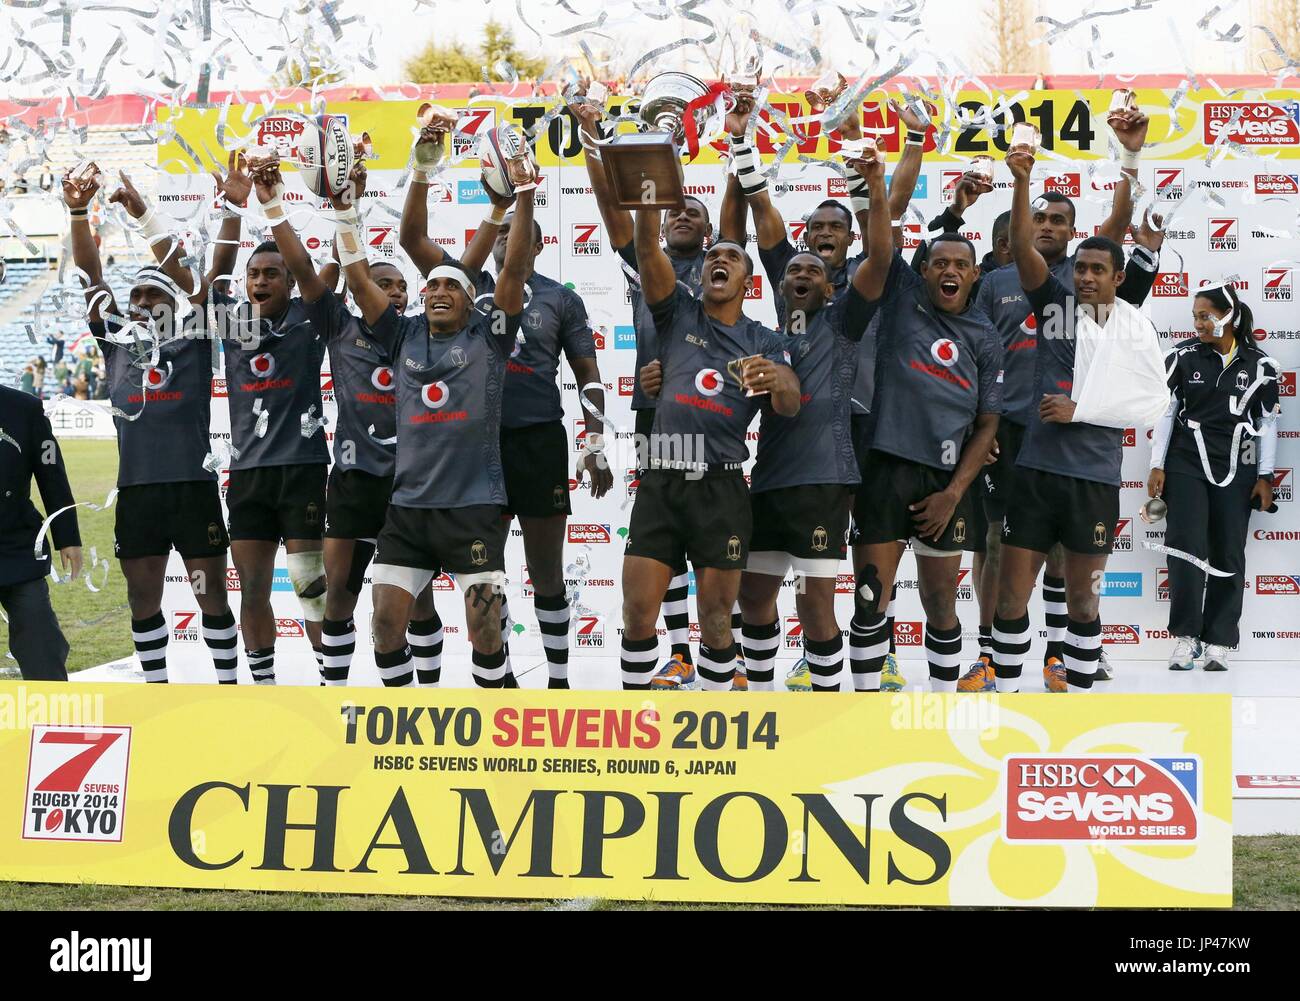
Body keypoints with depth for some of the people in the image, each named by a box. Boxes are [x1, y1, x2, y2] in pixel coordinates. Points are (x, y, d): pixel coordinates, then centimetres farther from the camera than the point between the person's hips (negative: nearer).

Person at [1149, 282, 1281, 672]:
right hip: (1187, 464, -1)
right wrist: (1157, 466, -1)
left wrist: (1265, 477, 4)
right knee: (1187, 545, -11)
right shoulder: (1183, 357, 0)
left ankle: (1218, 642, 8)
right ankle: (1186, 637, -4)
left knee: (1228, 556, 2)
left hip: (1236, 470, 1)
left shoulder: (1259, 365, 1)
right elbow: (1165, 411, 3)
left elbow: (1268, 423, 6)